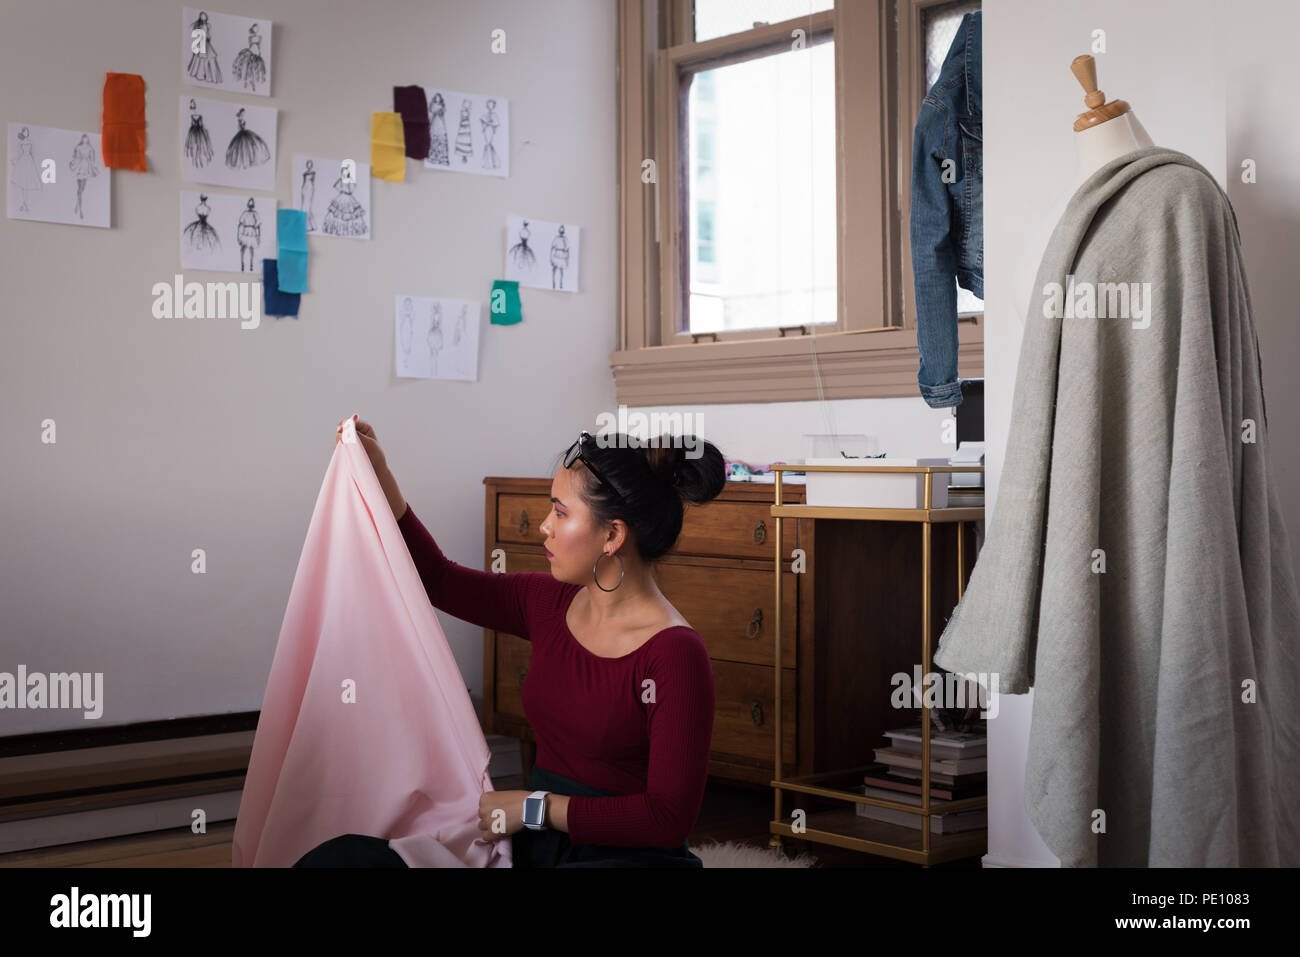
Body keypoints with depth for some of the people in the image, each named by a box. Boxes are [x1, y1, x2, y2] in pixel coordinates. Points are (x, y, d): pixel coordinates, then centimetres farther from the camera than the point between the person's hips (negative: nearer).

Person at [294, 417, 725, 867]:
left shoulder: (675, 652, -17)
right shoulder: (551, 604, 4)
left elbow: (669, 819, -18)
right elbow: (437, 579, 18)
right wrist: (377, 473, 13)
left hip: (627, 850, -6)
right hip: (536, 839, 6)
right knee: (334, 856, -13)